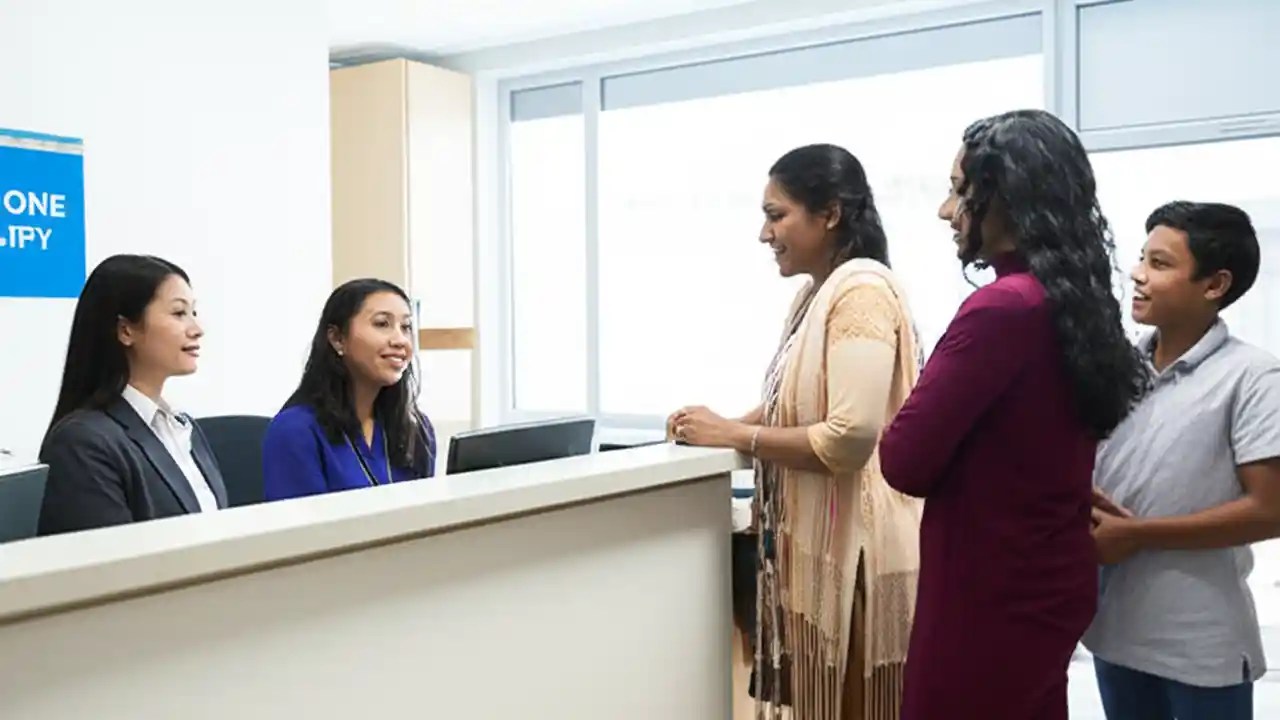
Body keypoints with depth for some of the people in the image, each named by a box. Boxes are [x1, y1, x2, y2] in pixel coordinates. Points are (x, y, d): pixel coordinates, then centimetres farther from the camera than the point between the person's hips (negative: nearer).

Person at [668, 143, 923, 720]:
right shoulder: (817, 292, 11)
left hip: (854, 548, -9)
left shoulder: (861, 291, -18)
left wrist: (735, 436, -17)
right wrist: (725, 424, 2)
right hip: (817, 542, 9)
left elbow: (850, 437, -26)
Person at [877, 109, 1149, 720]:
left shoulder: (1001, 309, -23)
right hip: (1046, 584, 9)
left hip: (990, 597, -9)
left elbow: (904, 462, -20)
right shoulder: (1076, 299, 5)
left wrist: (917, 406, -1)